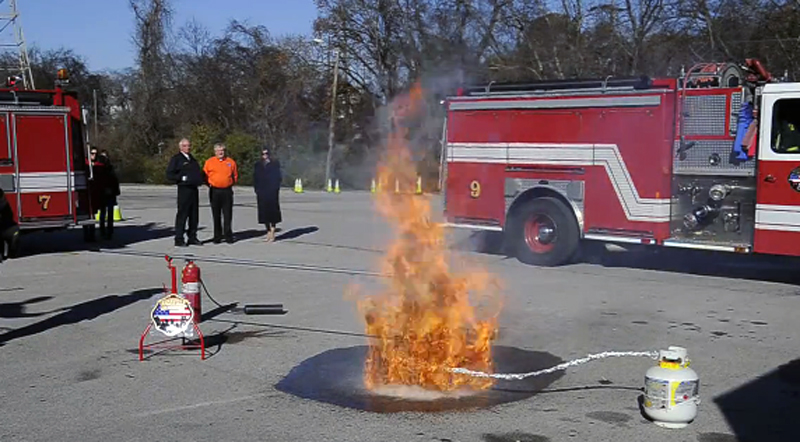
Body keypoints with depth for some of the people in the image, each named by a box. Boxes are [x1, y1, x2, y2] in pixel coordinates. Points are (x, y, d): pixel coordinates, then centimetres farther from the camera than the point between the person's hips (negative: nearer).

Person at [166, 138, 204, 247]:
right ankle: (179, 239, -2)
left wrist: (201, 179, 14)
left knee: (194, 215, 9)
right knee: (182, 214, -7)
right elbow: (169, 174, -8)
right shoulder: (176, 158, -1)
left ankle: (192, 238, 17)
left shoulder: (192, 159, 21)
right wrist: (181, 178, -20)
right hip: (184, 189, -7)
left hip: (194, 189, 8)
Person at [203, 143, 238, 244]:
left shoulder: (231, 162, 6)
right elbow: (205, 175, 8)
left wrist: (231, 183, 8)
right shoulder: (209, 162, 3)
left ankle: (229, 236, 5)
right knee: (216, 216, 5)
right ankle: (217, 237, 10)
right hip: (214, 191, 0)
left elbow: (235, 175, 16)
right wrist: (209, 184, 3)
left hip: (227, 191, 0)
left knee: (228, 215, 0)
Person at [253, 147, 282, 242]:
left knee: (272, 211, -5)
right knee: (264, 212, 5)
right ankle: (268, 232, 14)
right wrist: (257, 190, 1)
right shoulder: (258, 165, 12)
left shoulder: (275, 163, 3)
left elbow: (278, 177, 0)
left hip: (272, 192, -4)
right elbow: (255, 178, 12)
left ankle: (272, 232, -1)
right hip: (261, 192, 4)